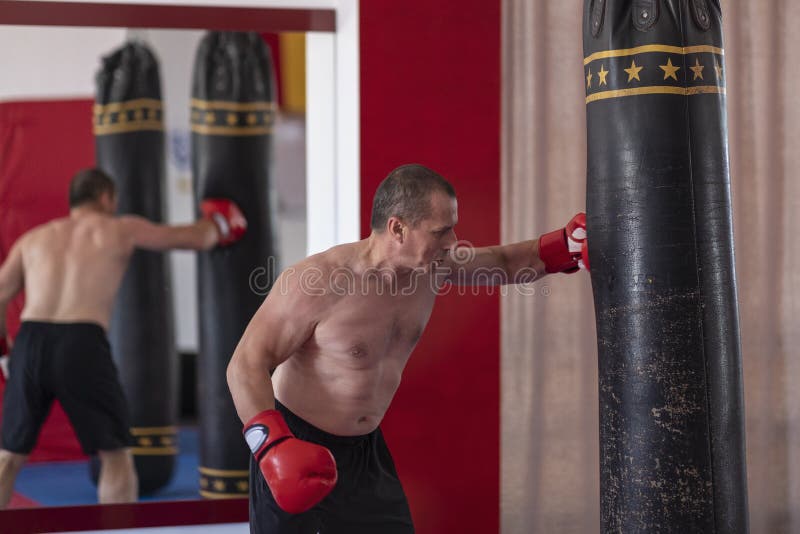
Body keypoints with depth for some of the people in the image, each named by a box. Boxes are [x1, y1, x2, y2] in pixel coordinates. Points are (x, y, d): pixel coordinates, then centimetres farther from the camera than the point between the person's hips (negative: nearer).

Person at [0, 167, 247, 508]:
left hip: (30, 343, 3)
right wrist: (218, 224, 44)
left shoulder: (33, 239, 22)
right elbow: (197, 239, 21)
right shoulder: (121, 229, 15)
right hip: (81, 347, -3)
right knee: (115, 455, 12)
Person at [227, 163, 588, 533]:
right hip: (295, 446, -6)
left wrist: (567, 246, -4)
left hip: (367, 449, 6)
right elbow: (246, 364, -20)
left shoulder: (434, 264, -5)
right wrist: (272, 445, -32)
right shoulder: (318, 280, -25)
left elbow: (504, 262, 13)